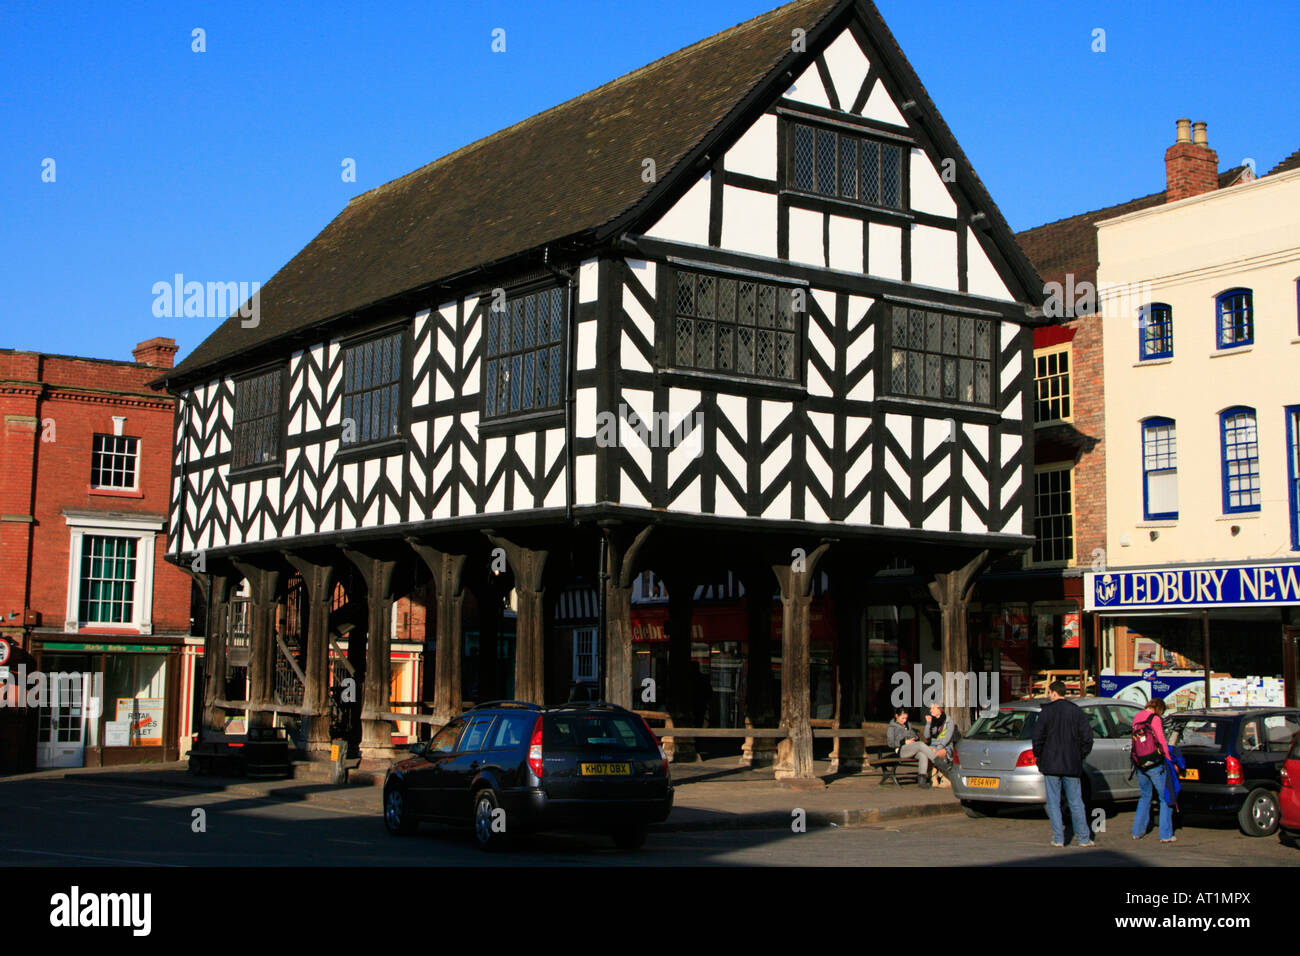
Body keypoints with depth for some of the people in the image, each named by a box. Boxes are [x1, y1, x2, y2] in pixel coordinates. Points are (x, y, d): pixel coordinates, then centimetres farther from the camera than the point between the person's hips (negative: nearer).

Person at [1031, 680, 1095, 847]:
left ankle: (1058, 838, 2)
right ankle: (1083, 838, 10)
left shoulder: (1046, 711, -6)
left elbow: (1038, 737, -8)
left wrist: (1038, 756, 5)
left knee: (1053, 803, 3)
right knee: (1076, 802, 9)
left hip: (1051, 764, -3)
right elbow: (1087, 738, 2)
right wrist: (1080, 756, 13)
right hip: (1072, 765, 3)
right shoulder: (1077, 711, 4)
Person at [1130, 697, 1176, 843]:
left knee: (1145, 796, 22)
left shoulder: (1136, 718, 9)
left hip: (1139, 764, 7)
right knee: (1166, 798, 4)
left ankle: (1137, 831, 21)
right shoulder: (1155, 719, -11)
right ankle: (1165, 835, 2)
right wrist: (1170, 759, 1)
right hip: (1156, 765, -7)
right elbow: (1162, 741, -9)